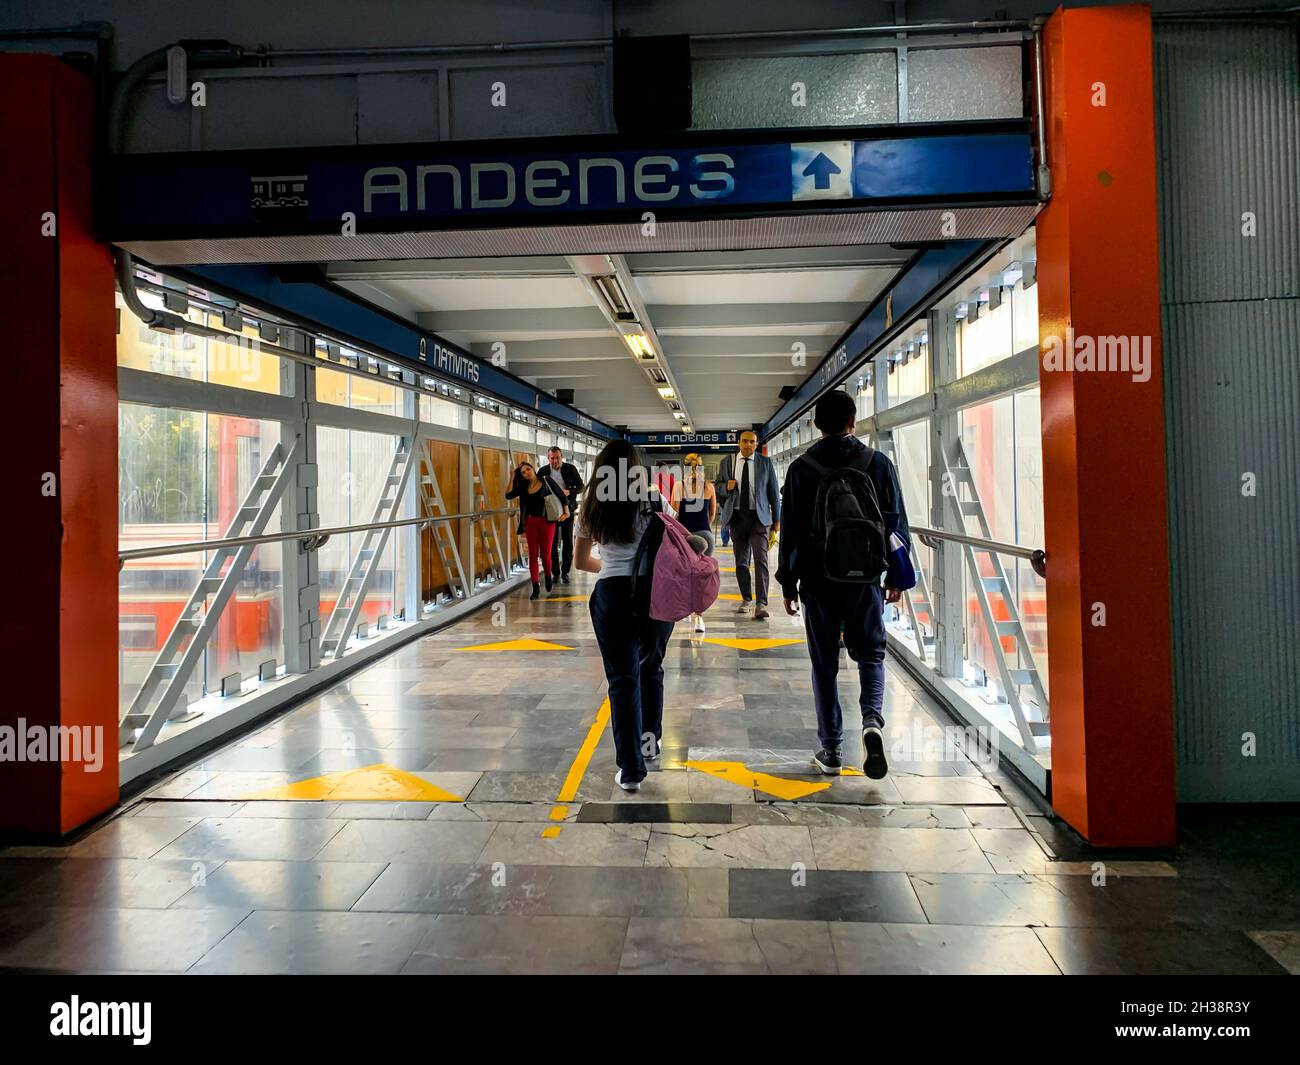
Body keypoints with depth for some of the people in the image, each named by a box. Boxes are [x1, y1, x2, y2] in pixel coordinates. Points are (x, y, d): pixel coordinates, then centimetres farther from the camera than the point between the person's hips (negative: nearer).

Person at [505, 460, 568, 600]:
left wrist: (566, 511, -7)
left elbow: (561, 496, 1)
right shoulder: (523, 487, 7)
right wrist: (513, 477, 3)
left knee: (545, 554, 0)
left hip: (547, 522, -3)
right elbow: (508, 495, 1)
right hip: (531, 522, 3)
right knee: (533, 554, 2)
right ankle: (535, 587, 6)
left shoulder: (546, 481, -3)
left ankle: (548, 577, 32)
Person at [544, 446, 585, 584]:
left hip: (567, 510, -1)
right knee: (552, 542, 5)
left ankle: (565, 572, 12)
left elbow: (581, 486, 0)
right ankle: (554, 572, 15)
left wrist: (569, 492, -18)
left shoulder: (570, 469, -4)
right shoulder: (543, 471, -1)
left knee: (567, 542, 3)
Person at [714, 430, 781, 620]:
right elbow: (717, 486, 13)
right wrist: (726, 487, -12)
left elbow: (773, 491, 6)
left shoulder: (765, 462, 4)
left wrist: (777, 519, 4)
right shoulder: (727, 462, 6)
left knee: (761, 559, -13)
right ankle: (746, 599, 23)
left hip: (759, 517, -2)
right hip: (737, 517, 2)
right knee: (741, 561, 9)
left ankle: (761, 604, -17)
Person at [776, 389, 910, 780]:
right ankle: (873, 720, -13)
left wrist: (788, 583, 6)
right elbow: (897, 523, 2)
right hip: (866, 578, 0)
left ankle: (831, 750, 12)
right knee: (871, 653, 13)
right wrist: (897, 576, 10)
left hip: (818, 581, 0)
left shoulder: (801, 469, -2)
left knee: (825, 663, 9)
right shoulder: (878, 463, 0)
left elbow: (791, 530, -1)